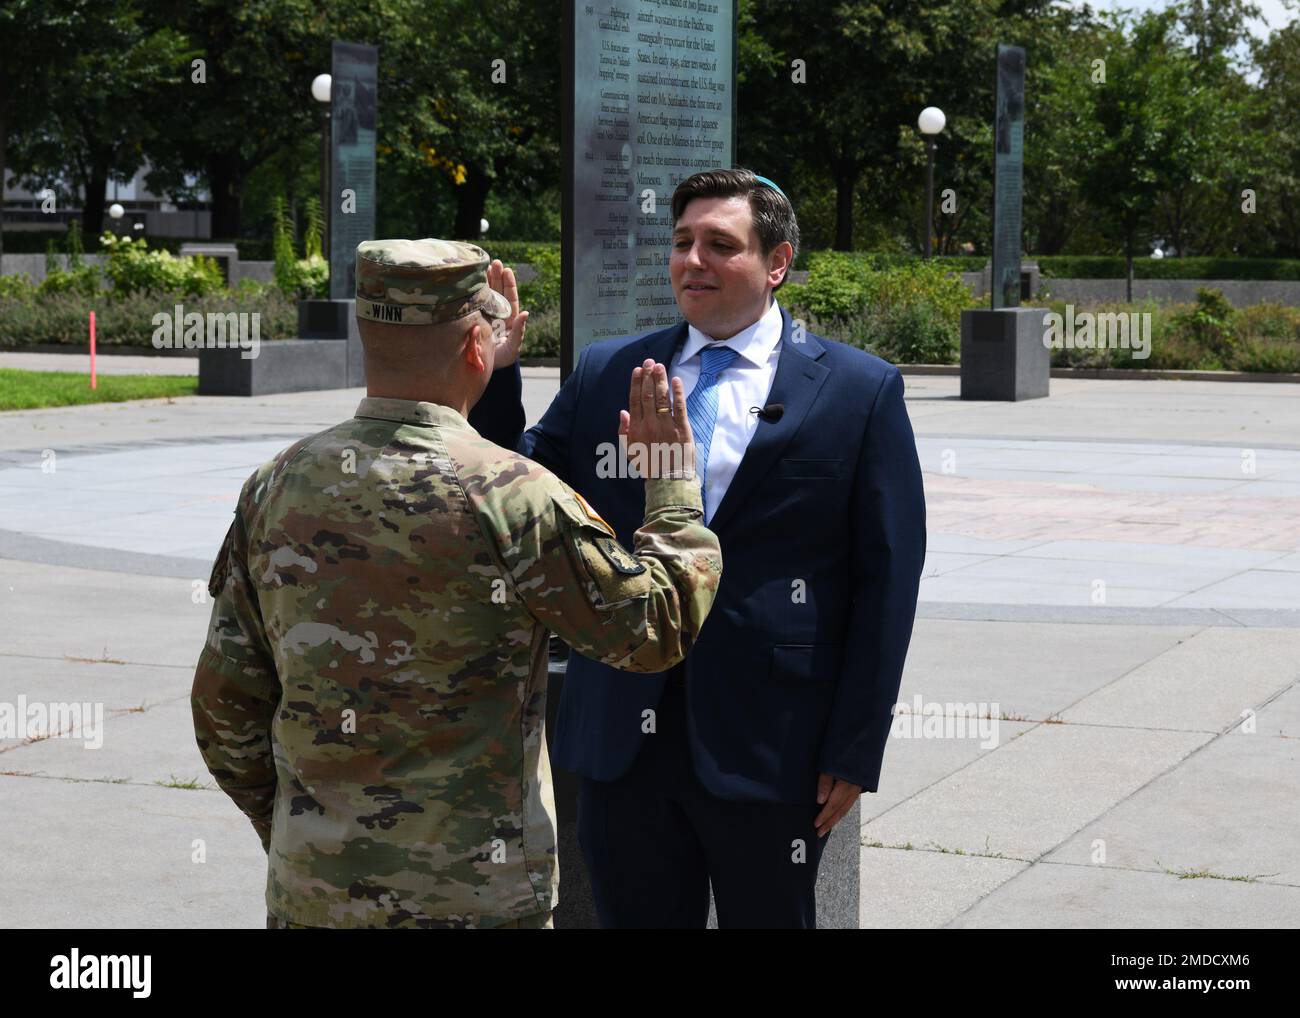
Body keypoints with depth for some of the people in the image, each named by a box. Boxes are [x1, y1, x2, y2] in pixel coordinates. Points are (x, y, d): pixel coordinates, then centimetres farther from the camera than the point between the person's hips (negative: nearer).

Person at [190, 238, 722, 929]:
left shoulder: (275, 487, -1)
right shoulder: (513, 497, -16)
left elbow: (225, 704, 7)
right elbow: (659, 626, -5)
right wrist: (672, 476, 8)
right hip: (474, 896, -4)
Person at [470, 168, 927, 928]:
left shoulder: (860, 392, -3)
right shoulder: (605, 374, 7)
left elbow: (887, 577, -4)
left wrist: (855, 751, -7)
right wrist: (496, 373, -8)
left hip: (767, 746, -3)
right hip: (622, 735, 3)